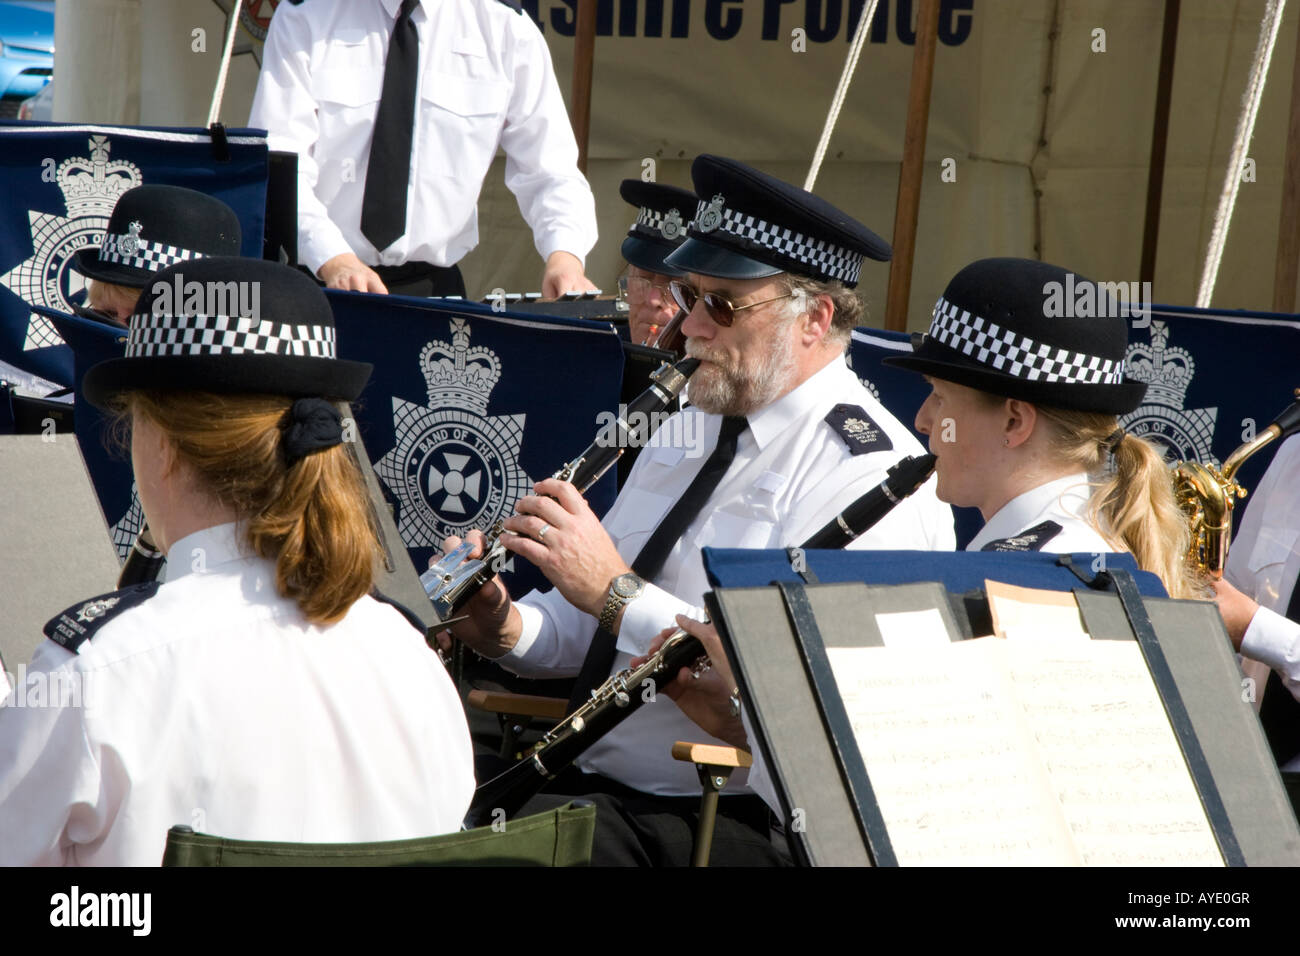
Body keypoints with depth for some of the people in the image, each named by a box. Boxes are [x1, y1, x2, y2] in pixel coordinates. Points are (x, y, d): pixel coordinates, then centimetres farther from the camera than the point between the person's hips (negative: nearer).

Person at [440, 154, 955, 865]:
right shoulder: (688, 431, 16)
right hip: (590, 784, 8)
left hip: (736, 823, -8)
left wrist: (615, 590, -22)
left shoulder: (871, 472, -12)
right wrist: (503, 627, 0)